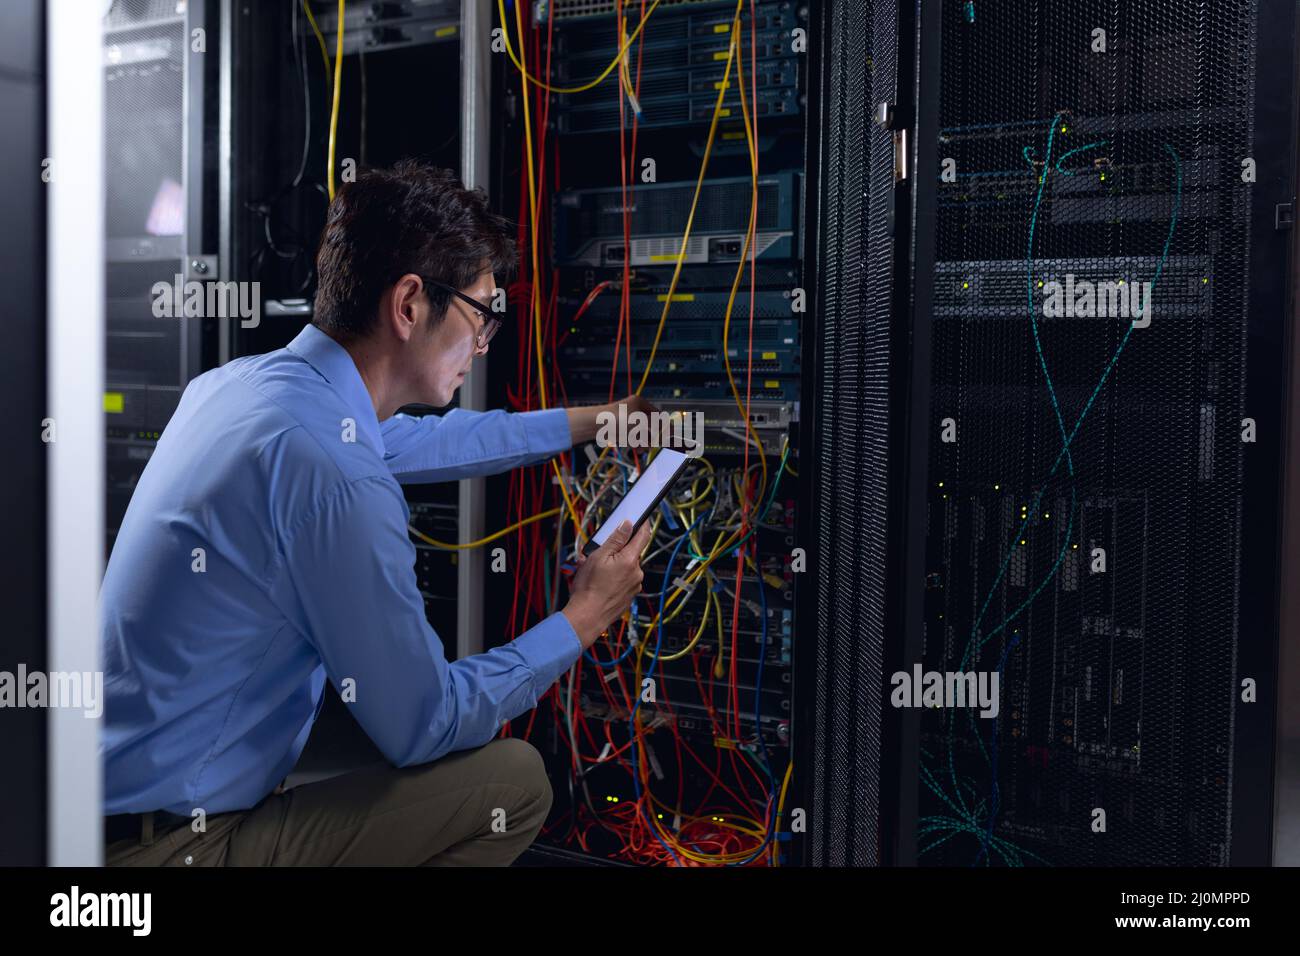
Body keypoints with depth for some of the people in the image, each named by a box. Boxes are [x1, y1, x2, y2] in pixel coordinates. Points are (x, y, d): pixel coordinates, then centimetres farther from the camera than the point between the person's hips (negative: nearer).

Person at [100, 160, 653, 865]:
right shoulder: (336, 479, -26)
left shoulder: (239, 381, 2)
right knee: (514, 779, -10)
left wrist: (588, 422, 31)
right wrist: (583, 619, -3)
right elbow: (425, 727, -16)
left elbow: (412, 440, 23)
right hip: (173, 845, -9)